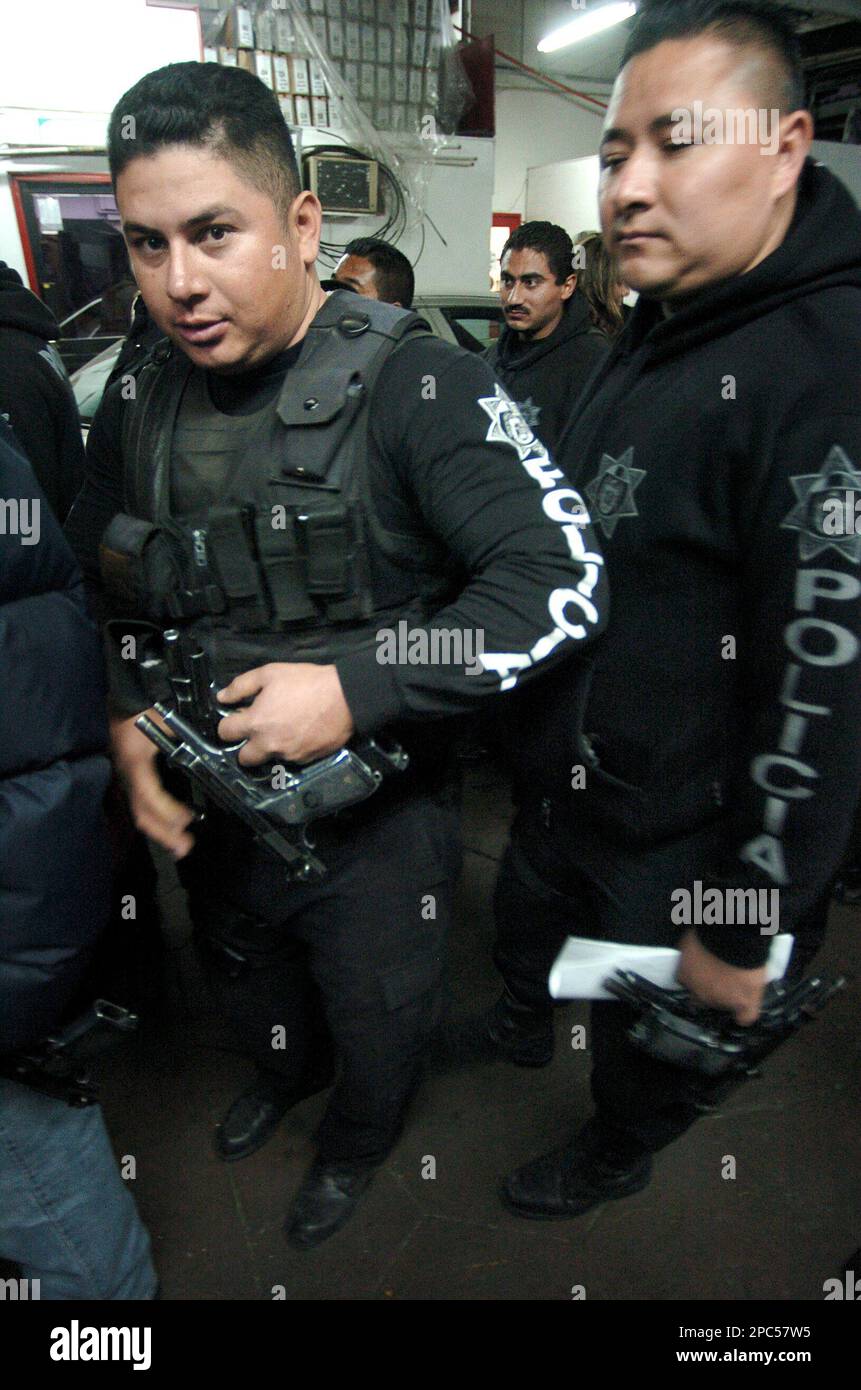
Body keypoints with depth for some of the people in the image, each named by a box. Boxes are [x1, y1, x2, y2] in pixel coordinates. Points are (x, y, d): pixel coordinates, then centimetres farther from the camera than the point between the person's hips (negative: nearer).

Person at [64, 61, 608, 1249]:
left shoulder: (413, 386, -23)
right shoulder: (139, 413, -4)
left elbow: (567, 582, -30)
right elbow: (97, 592, 9)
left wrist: (357, 690, -33)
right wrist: (124, 718, -9)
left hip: (375, 818, -5)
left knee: (378, 1019, 22)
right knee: (248, 982, 32)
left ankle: (359, 1140, 57)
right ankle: (285, 1072, 68)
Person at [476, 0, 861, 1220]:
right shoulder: (652, 337, 5)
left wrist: (747, 928, -20)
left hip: (678, 853, -8)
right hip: (566, 788, 8)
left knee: (649, 1048, 20)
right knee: (524, 930, 32)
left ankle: (618, 1156, 52)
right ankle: (520, 1032, 64)